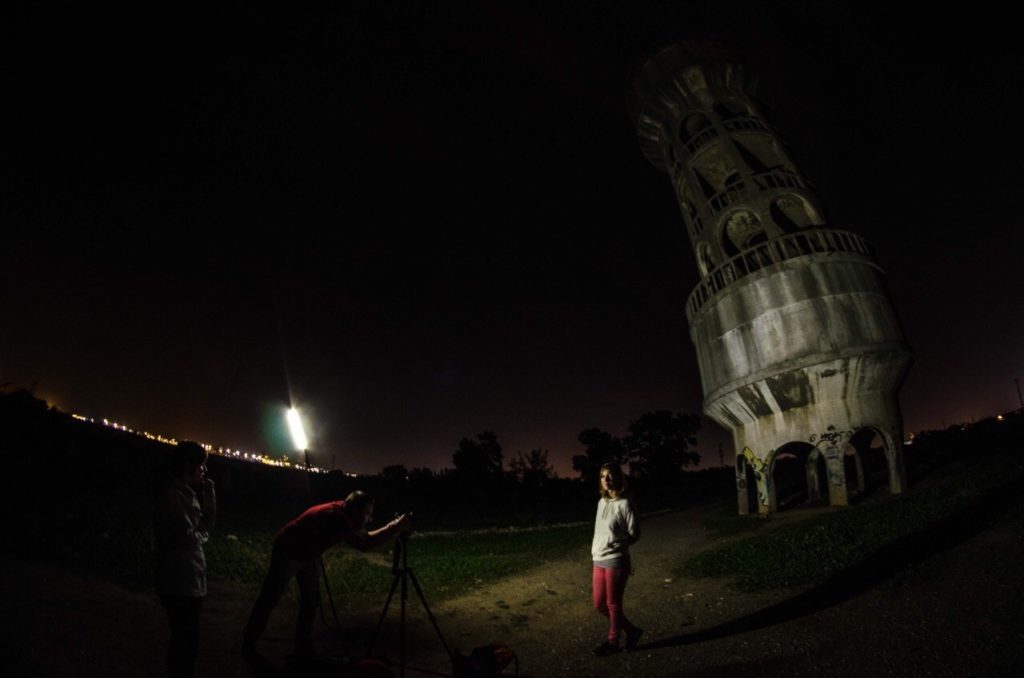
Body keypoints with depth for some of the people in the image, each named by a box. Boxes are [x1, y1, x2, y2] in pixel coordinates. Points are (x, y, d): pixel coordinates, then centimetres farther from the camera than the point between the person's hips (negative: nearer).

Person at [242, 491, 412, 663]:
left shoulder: (345, 515, -9)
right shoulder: (335, 516, -36)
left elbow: (365, 536, -1)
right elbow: (363, 544, -41)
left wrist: (392, 526, -16)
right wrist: (395, 528, -39)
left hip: (308, 556, 8)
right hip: (287, 553, -8)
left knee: (310, 602, 7)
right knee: (268, 601, 7)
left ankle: (303, 649, 17)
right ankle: (248, 644, 25)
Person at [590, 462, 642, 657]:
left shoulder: (624, 504, -12)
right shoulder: (601, 502, 9)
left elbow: (634, 534, -8)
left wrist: (616, 544, -7)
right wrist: (595, 548, 7)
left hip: (616, 561, -8)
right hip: (599, 560, 8)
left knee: (613, 604, 5)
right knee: (599, 604, 13)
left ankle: (613, 641, 25)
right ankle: (631, 631, 31)